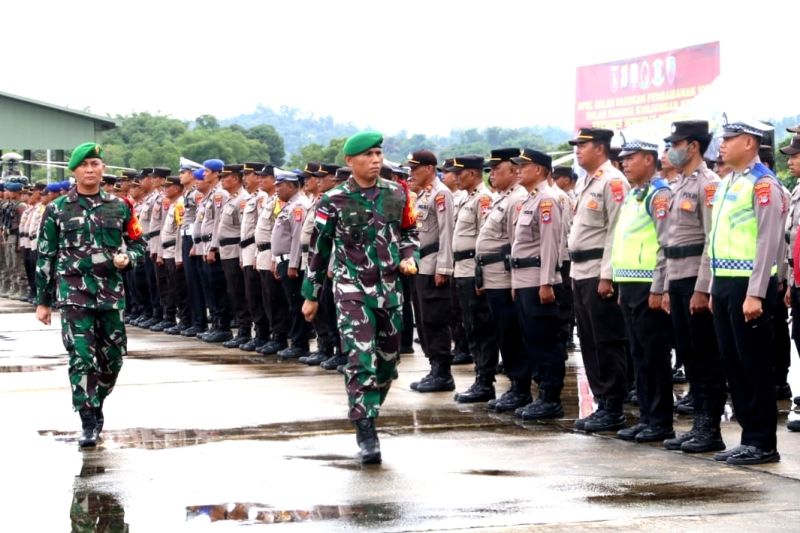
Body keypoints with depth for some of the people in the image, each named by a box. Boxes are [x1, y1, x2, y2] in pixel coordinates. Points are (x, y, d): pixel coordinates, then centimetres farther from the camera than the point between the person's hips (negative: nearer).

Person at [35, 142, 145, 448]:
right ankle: (88, 424, -5)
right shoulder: (57, 210, 2)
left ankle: (96, 406, 32)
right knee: (81, 358, -10)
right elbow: (45, 257, 5)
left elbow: (138, 244, 15)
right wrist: (43, 301, 4)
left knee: (113, 357, 8)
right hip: (74, 292, -3)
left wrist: (127, 258, -9)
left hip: (111, 292, 3)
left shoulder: (119, 207, 7)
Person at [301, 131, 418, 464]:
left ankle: (367, 413, 32)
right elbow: (319, 249, 1)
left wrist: (408, 257, -4)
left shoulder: (396, 194, 3)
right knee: (360, 361, -14)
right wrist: (311, 295, 6)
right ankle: (366, 435, -13)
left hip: (389, 287, 4)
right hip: (352, 289, -4)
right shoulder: (334, 201, -7)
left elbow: (409, 232, 17)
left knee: (387, 359, 11)